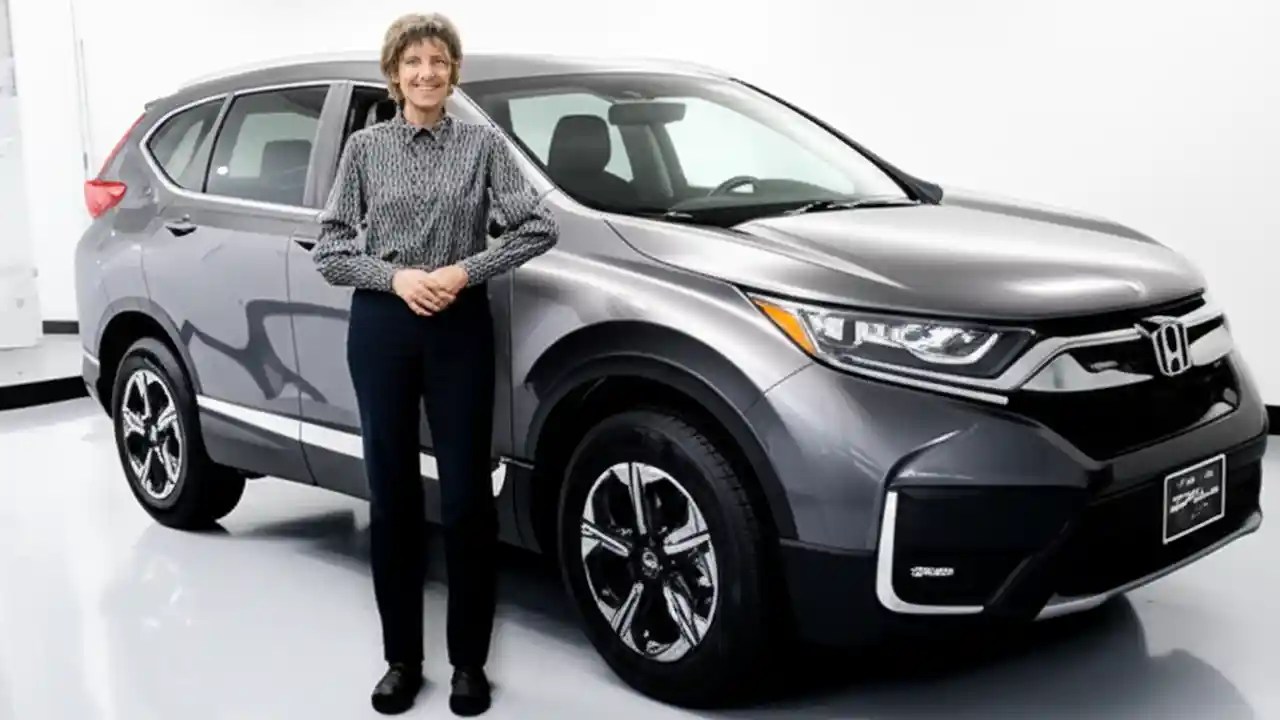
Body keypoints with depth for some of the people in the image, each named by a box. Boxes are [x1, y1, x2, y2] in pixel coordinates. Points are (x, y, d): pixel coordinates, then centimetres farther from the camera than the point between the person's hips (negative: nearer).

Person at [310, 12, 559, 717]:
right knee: (392, 498, 6)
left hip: (461, 329, -1)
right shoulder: (365, 147, 5)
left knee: (467, 499, 1)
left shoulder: (483, 144, 2)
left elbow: (539, 227, -4)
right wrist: (395, 275, -13)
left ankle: (469, 661, 15)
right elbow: (329, 248, 3)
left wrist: (467, 269, -14)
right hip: (382, 329, 1)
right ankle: (401, 659, 19)